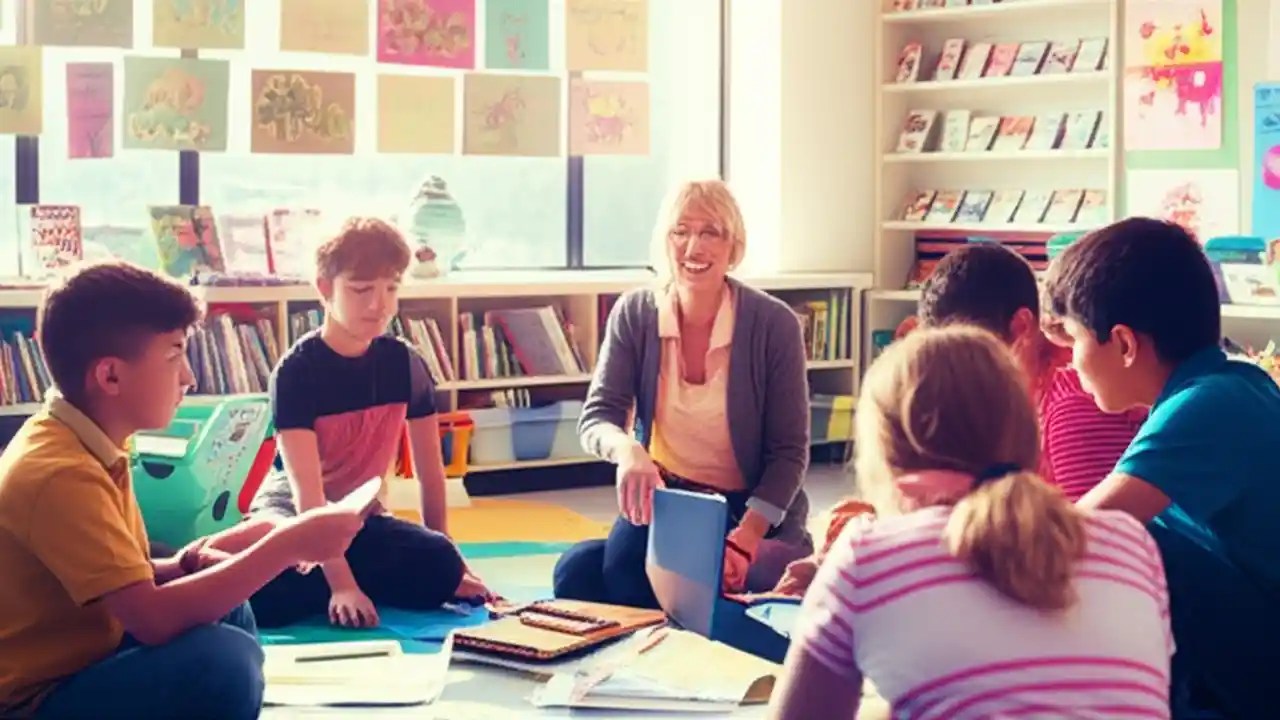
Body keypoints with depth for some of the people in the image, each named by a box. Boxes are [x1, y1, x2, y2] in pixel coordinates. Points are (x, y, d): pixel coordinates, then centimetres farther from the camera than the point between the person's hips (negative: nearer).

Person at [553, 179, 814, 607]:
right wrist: (628, 450, -37)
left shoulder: (773, 324, -14)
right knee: (576, 574, -26)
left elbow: (789, 452, -12)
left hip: (749, 509, -2)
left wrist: (743, 542, -26)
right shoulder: (634, 315, -6)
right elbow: (596, 416, -10)